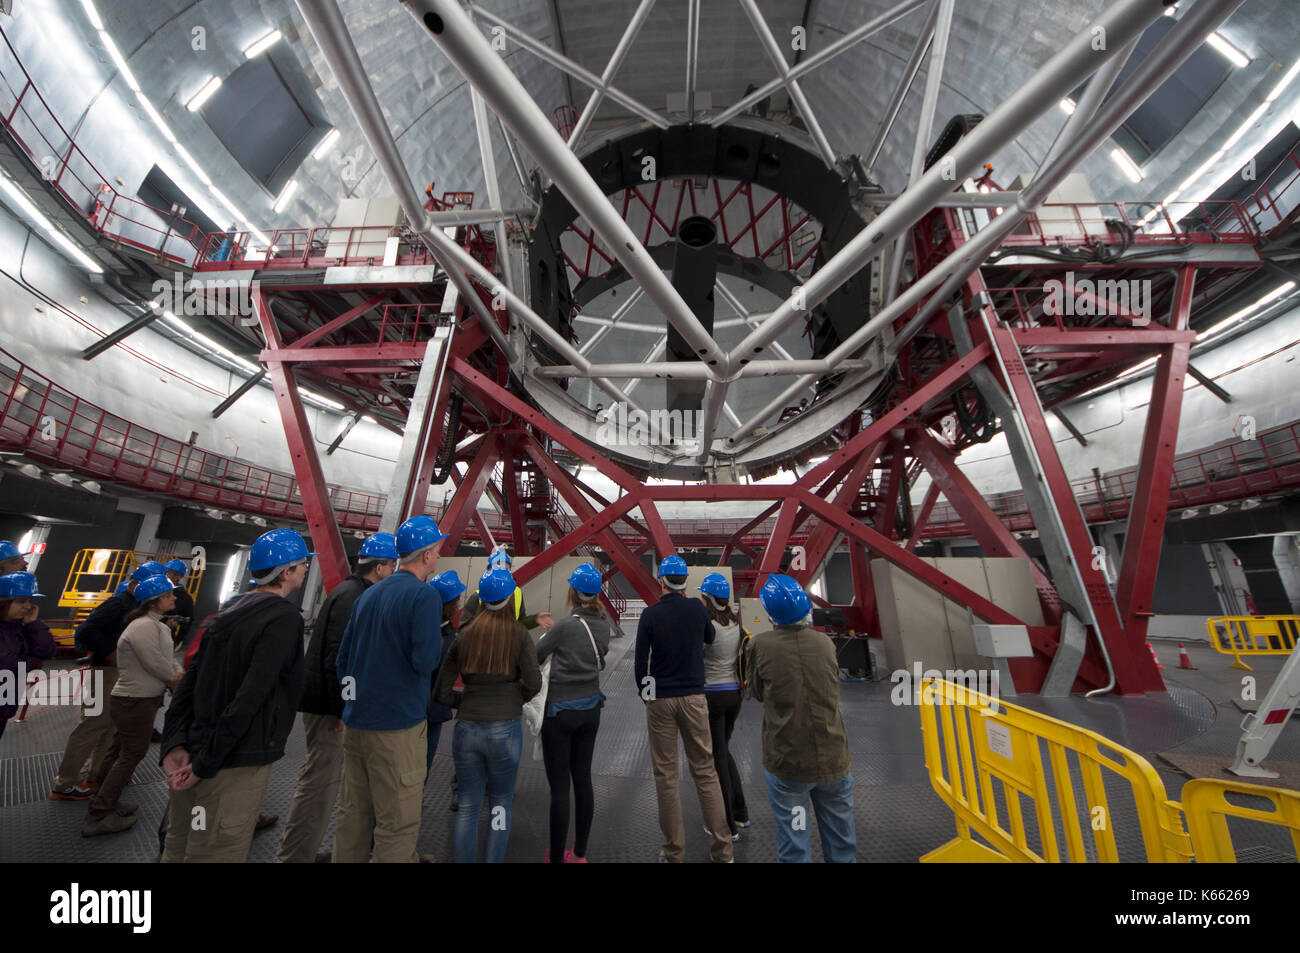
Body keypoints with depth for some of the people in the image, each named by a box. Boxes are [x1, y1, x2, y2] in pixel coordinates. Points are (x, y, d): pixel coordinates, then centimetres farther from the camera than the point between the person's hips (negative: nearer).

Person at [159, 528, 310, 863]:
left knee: (177, 851, 22)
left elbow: (190, 680, 5)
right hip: (237, 764, -8)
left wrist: (174, 745, 1)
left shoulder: (230, 609, 8)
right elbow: (251, 696, -24)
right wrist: (206, 763, -13)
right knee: (216, 853, 5)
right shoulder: (285, 617, -19)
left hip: (195, 752, 9)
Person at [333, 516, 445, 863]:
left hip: (355, 721, 8)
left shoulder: (368, 595, 9)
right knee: (398, 823, 4)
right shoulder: (425, 595, -17)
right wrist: (439, 637, -4)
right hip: (397, 724, -8)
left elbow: (342, 657, 15)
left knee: (352, 814, 21)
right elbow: (425, 661, -23)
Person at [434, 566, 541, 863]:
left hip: (466, 729, 3)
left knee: (468, 806, 19)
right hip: (505, 730, -2)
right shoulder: (519, 634, -9)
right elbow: (533, 683, -13)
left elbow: (441, 692, 2)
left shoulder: (464, 635, -1)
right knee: (500, 805, 17)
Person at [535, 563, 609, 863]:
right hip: (590, 710, 6)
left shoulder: (565, 626, -21)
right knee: (583, 780, 17)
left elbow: (535, 658, -12)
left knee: (559, 787, 6)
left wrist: (545, 633, 7)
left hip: (560, 712, -6)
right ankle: (579, 854, 32)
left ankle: (556, 857, 20)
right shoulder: (603, 624, -3)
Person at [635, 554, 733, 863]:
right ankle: (722, 849, 18)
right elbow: (709, 638, 16)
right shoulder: (697, 608, -4)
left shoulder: (650, 614, -9)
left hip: (660, 699, -1)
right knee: (705, 771, 12)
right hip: (694, 698, 2)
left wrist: (644, 692, 10)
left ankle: (673, 851, 20)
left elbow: (641, 660, -4)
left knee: (665, 774, 10)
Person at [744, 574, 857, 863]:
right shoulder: (825, 642, -4)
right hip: (834, 761, 3)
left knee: (793, 849, 13)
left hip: (786, 765, -3)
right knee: (842, 847, 20)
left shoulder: (759, 646, -14)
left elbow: (757, 692, 1)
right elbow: (834, 685, 10)